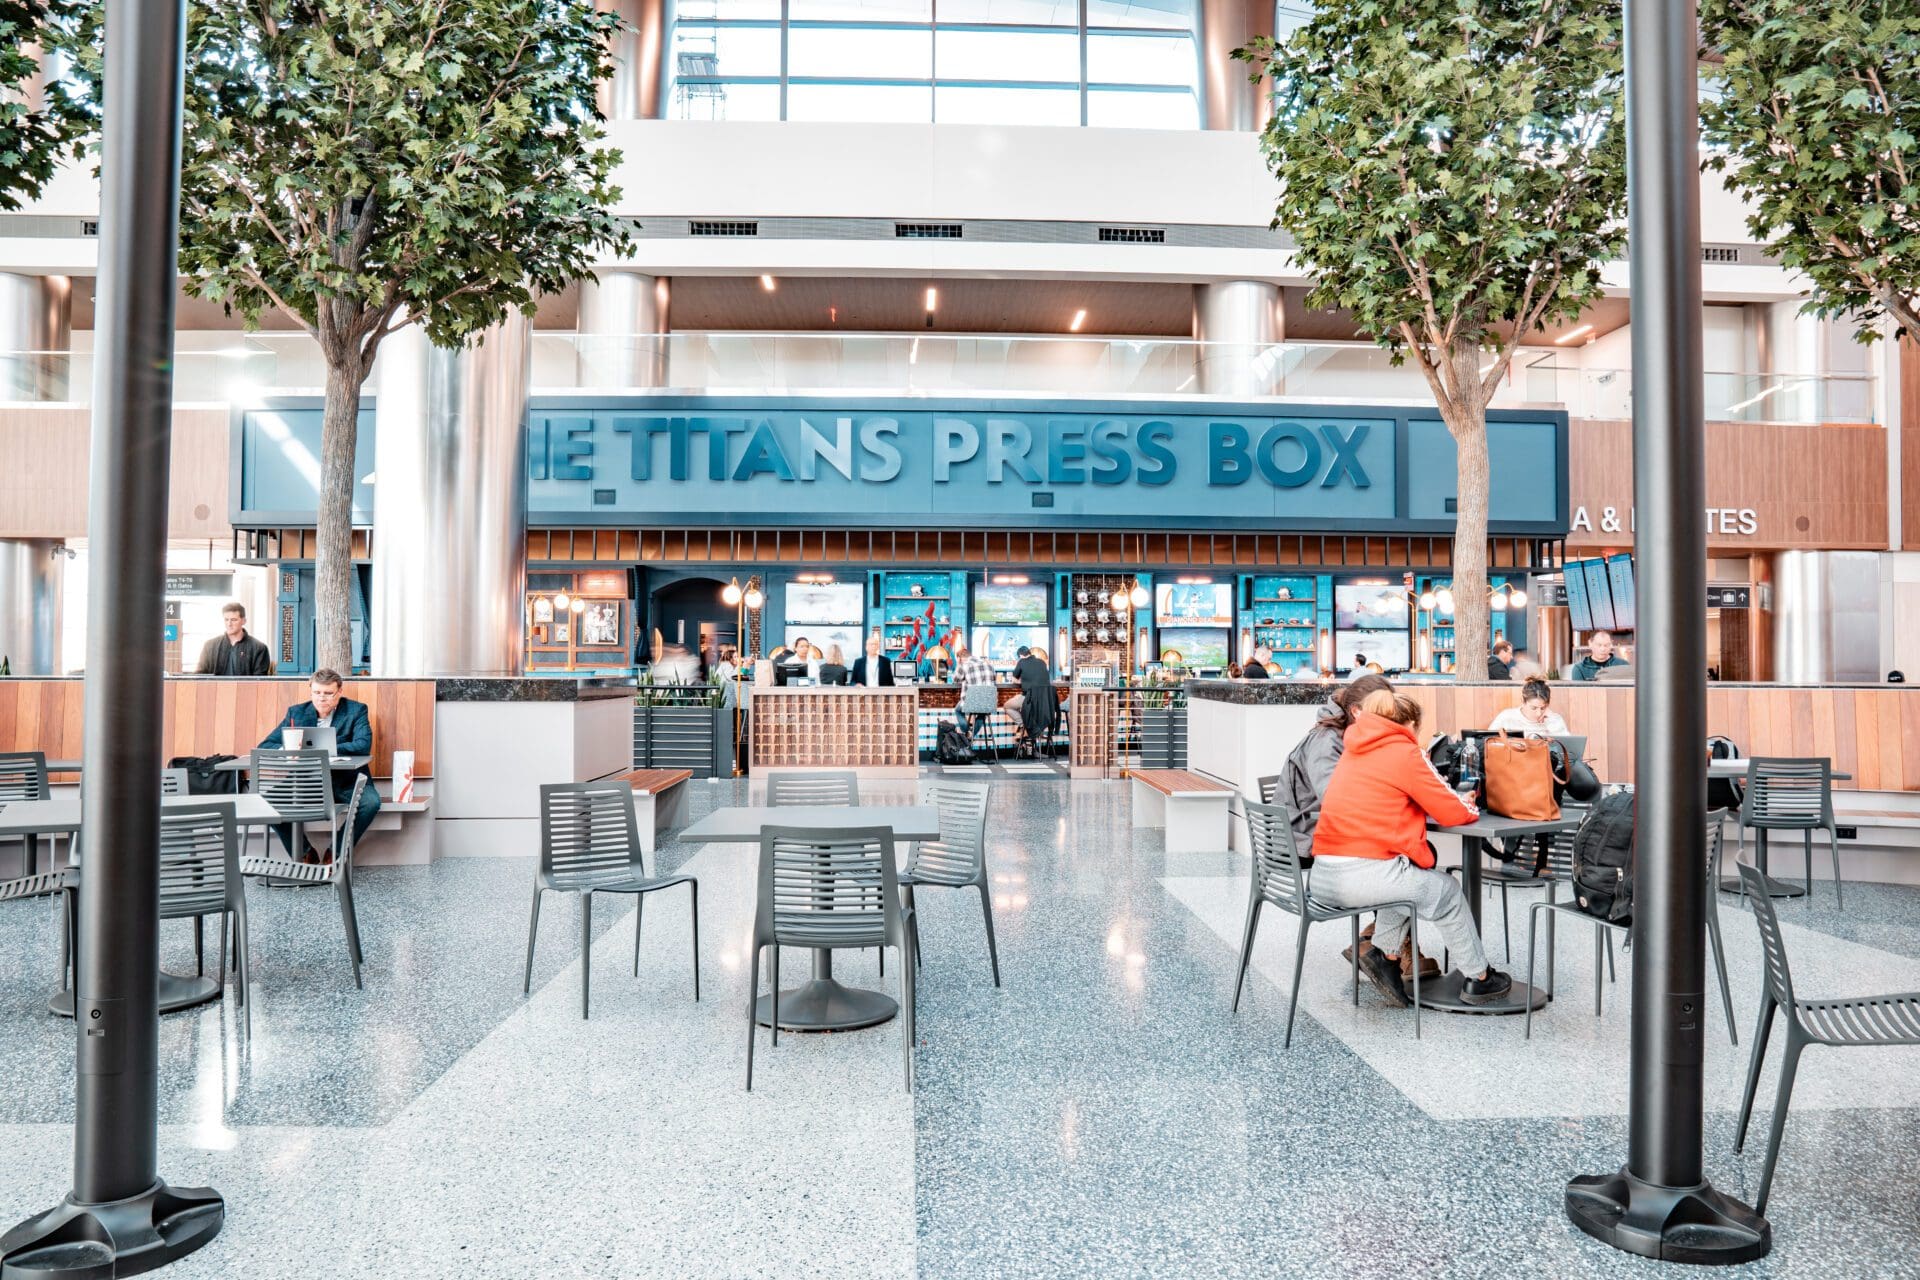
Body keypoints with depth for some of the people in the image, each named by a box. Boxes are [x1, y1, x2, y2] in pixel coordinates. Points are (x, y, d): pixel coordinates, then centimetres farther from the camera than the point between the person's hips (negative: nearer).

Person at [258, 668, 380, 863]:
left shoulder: (356, 710, -1)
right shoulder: (296, 712, 8)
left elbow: (363, 746, -16)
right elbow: (265, 746, 6)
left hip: (346, 782, -3)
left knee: (371, 802, -32)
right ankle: (305, 854, -2)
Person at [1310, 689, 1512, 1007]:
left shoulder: (1354, 751, 16)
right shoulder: (1404, 751, -5)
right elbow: (1452, 812, -1)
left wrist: (1454, 804, 25)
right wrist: (1471, 809, 22)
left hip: (1322, 876, 7)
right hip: (1363, 876, -7)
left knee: (1409, 874, 31)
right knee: (1448, 892, 19)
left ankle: (1385, 954, 20)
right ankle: (1479, 978, 33)